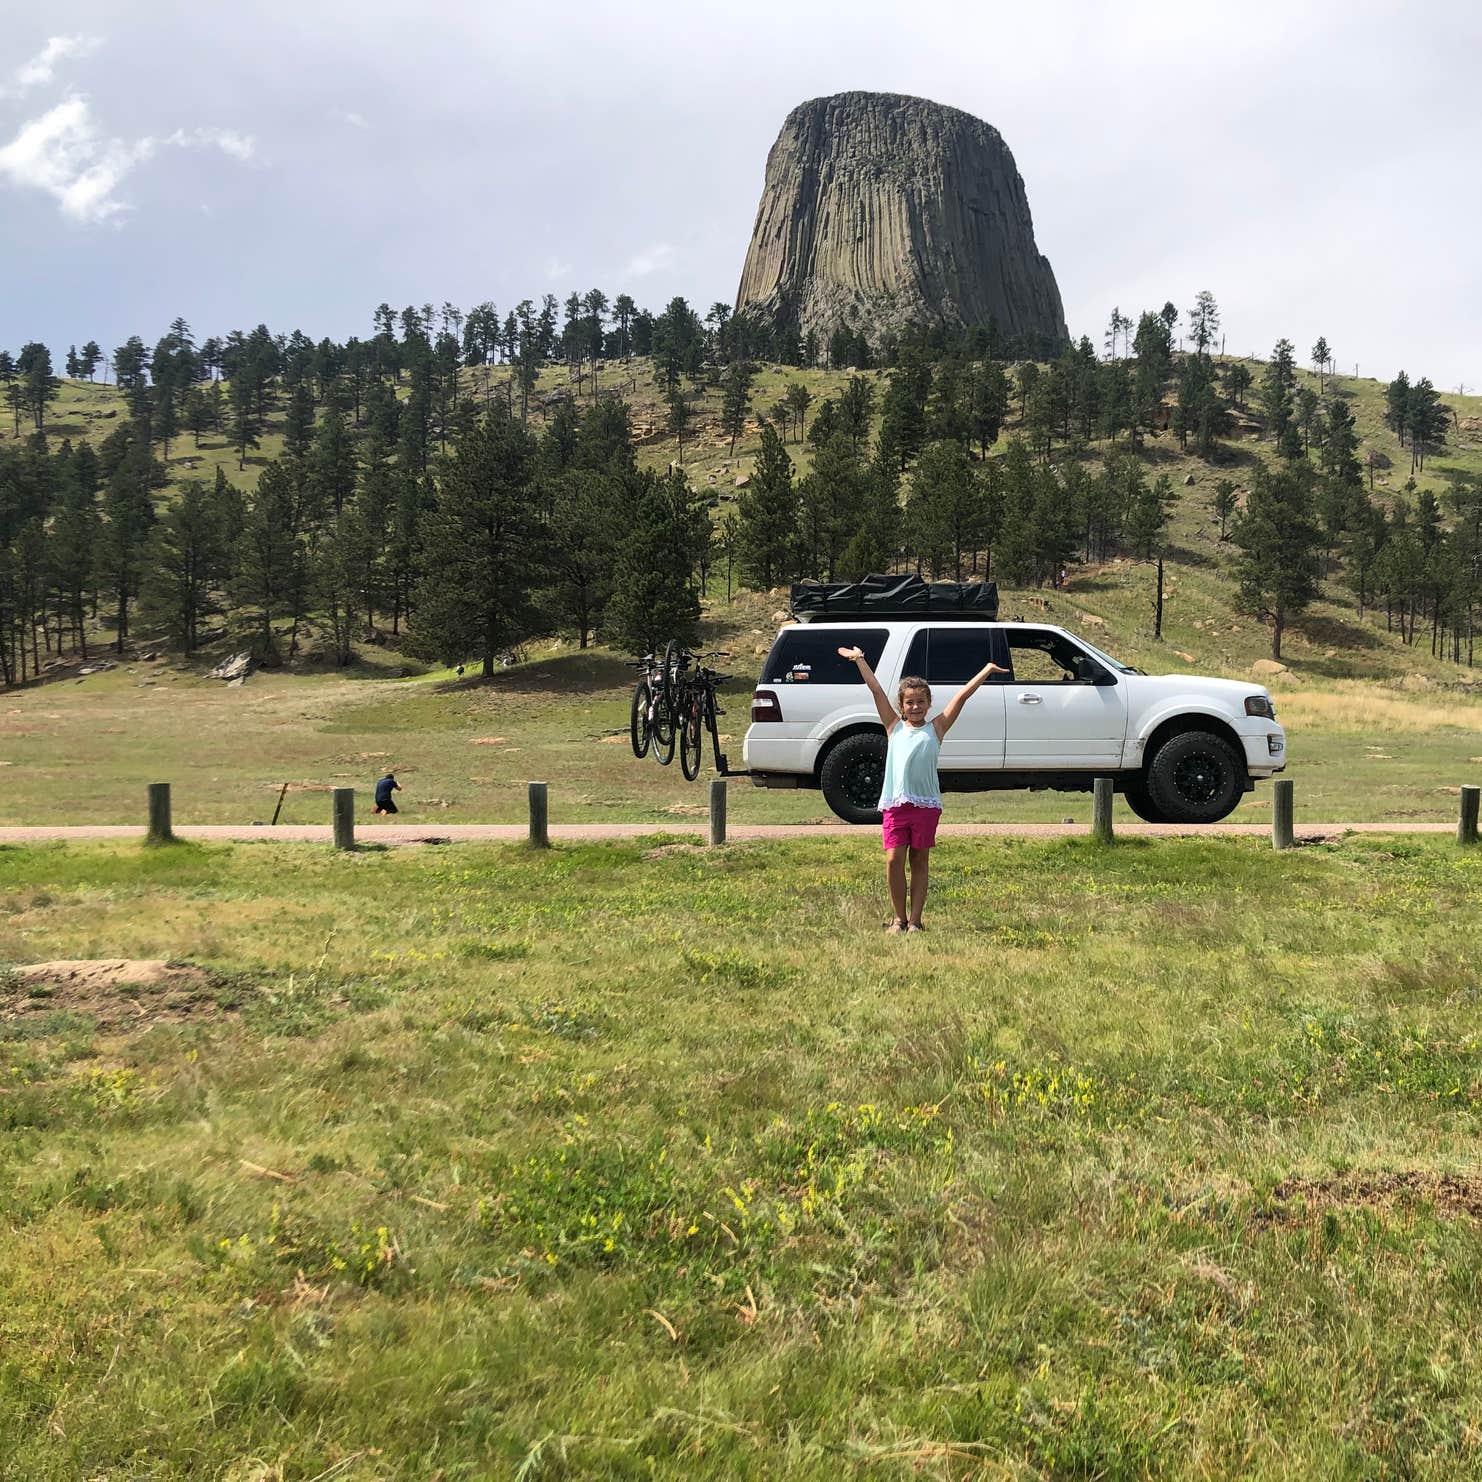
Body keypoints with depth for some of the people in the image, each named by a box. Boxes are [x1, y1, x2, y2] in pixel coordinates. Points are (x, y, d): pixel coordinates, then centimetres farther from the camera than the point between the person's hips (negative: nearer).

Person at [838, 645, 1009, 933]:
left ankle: (915, 920, 11)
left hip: (927, 804, 0)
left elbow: (962, 696, 8)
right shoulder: (894, 727, 11)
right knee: (894, 860, -4)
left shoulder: (936, 728, 9)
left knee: (920, 861, 6)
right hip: (895, 802, 0)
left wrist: (986, 670, 11)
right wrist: (859, 659, 9)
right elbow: (876, 691, 9)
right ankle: (898, 918, 10)